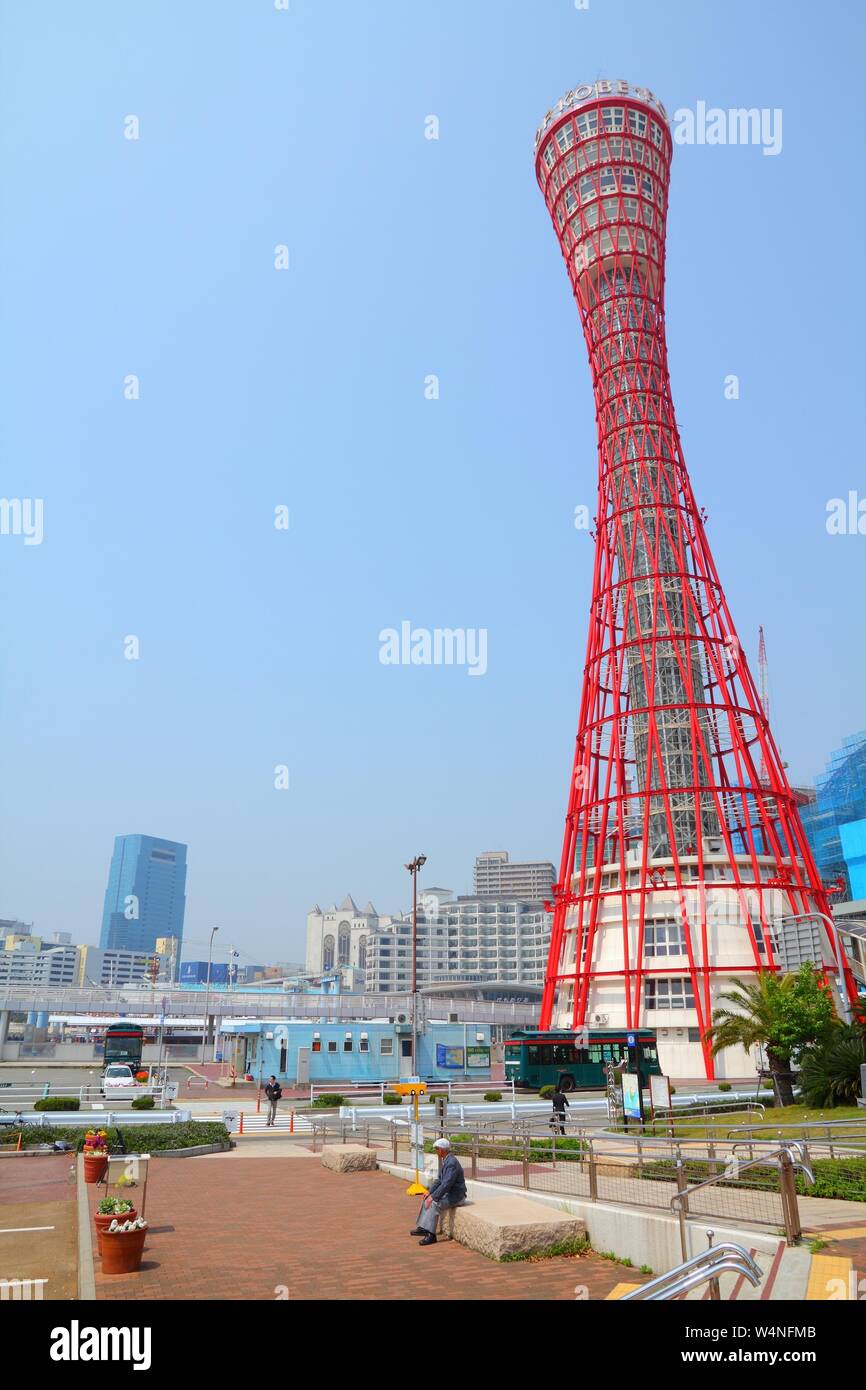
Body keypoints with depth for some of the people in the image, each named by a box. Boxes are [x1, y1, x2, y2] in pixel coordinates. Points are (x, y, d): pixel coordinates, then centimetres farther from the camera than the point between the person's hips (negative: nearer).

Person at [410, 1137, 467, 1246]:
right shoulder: (445, 1161, 9)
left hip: (456, 1196, -10)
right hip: (449, 1193, 10)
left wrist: (433, 1197, -26)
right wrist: (430, 1192, 5)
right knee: (427, 1199, 8)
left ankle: (430, 1235, -20)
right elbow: (439, 1180, 15)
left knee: (434, 1204, -24)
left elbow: (446, 1184, -29)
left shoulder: (451, 1163, -24)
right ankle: (423, 1228, 12)